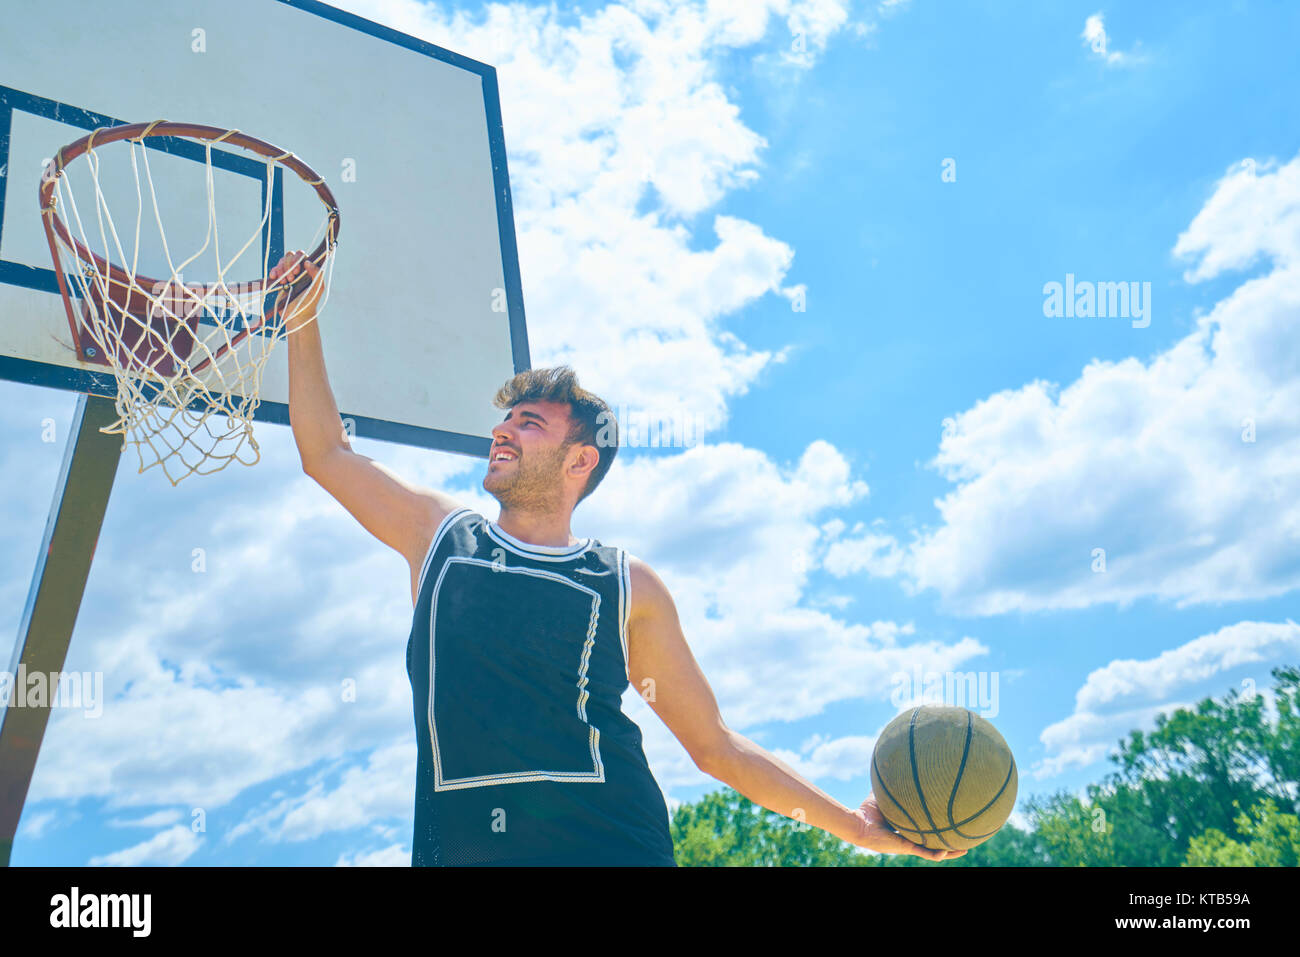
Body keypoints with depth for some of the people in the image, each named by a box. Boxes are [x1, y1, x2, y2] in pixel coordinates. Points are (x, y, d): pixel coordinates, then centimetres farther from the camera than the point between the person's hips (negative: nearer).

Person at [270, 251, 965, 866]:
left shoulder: (628, 587, 5)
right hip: (464, 847, 2)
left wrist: (857, 826, 4)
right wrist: (304, 320, 14)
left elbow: (714, 745, 9)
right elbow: (325, 453, 19)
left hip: (610, 844, -2)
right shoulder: (441, 534, 12)